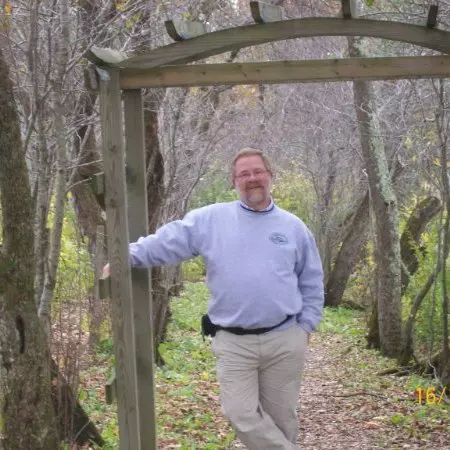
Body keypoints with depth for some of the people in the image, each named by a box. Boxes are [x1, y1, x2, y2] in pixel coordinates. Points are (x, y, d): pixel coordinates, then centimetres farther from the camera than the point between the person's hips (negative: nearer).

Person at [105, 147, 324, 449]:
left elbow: (312, 283, 12)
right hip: (233, 342, 0)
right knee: (241, 414, -8)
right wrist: (127, 256, -13)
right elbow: (166, 241, -1)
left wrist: (306, 326, 6)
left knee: (281, 416, 8)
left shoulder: (293, 226, 7)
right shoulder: (211, 219, 3)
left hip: (284, 340, 1)